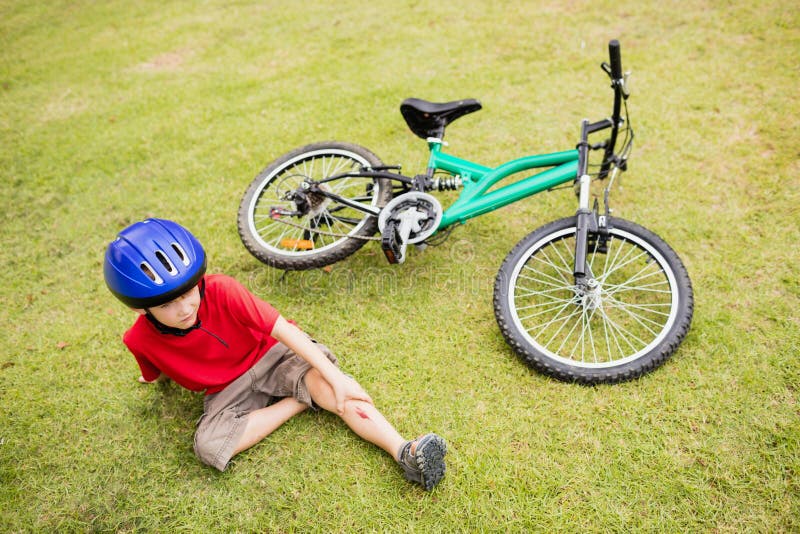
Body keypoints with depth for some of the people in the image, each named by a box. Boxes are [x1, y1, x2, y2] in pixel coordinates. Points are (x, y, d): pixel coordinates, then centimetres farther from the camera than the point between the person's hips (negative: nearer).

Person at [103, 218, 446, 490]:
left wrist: (334, 376, -27)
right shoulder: (142, 340, -18)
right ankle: (299, 402, -13)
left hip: (272, 357, -2)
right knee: (209, 446, -27)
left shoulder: (222, 291, -25)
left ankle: (405, 452, -33)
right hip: (228, 392, 3)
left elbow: (283, 329, -25)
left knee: (338, 392, -30)